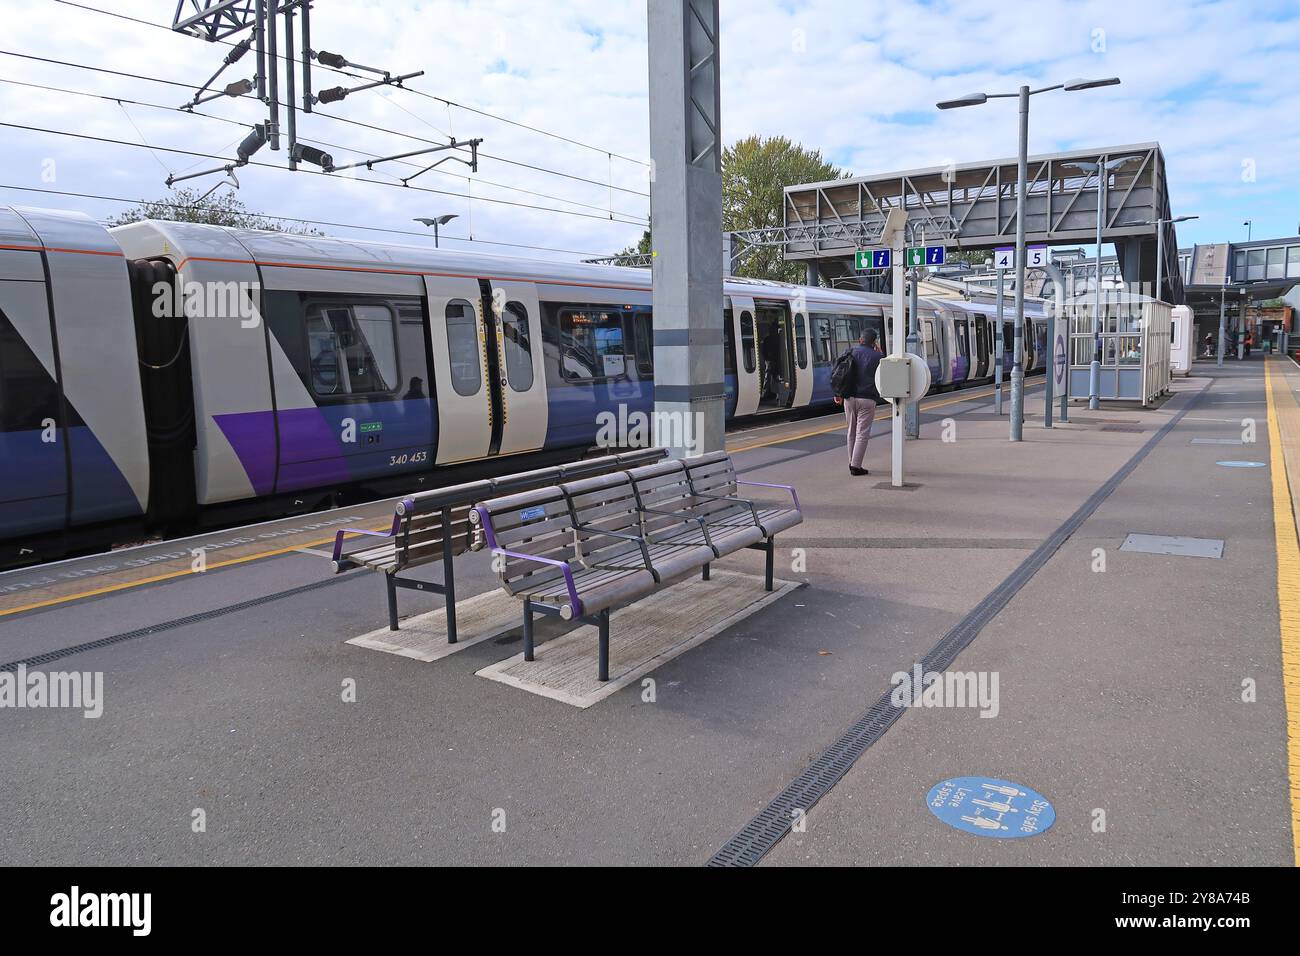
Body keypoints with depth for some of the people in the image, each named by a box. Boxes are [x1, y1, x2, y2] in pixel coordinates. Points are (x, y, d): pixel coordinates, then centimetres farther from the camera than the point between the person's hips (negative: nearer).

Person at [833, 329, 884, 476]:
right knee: (862, 433, -1)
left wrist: (837, 394, 8)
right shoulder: (877, 356, -3)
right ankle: (856, 466, -5)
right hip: (867, 399, -4)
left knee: (852, 431, 15)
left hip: (849, 398, 4)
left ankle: (851, 462, 20)